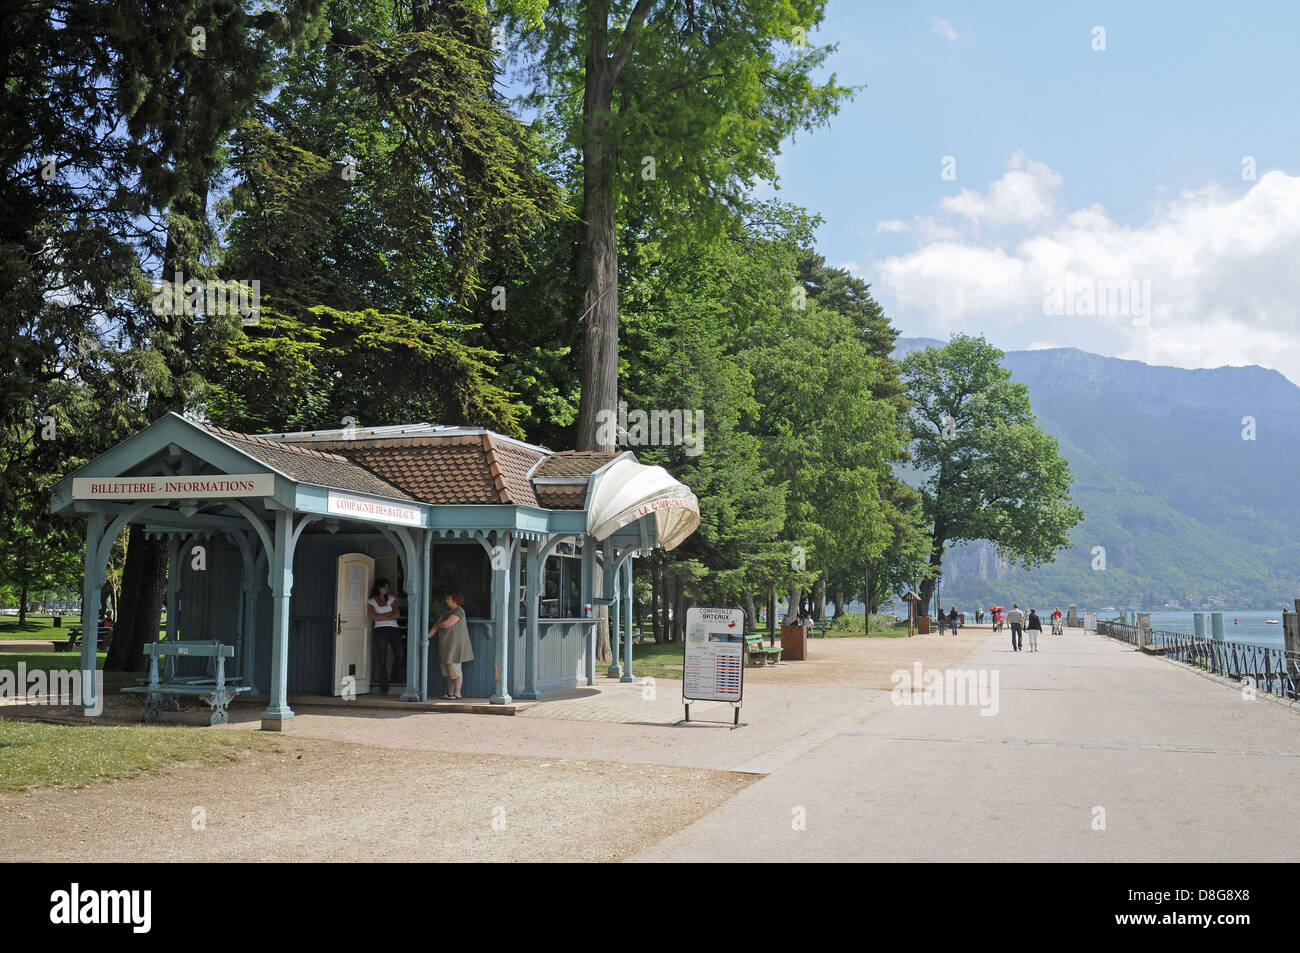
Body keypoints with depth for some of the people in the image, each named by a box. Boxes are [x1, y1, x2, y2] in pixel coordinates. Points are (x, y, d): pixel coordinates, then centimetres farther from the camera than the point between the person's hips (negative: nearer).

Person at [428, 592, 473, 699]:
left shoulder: (459, 611, -10)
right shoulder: (448, 611, 18)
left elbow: (447, 624, -18)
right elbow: (438, 624, 14)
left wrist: (438, 624, 1)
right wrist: (429, 635, 3)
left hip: (455, 644, -9)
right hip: (446, 645, 9)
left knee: (455, 668, -6)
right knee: (447, 670, 9)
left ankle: (457, 693, -2)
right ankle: (450, 692, 15)